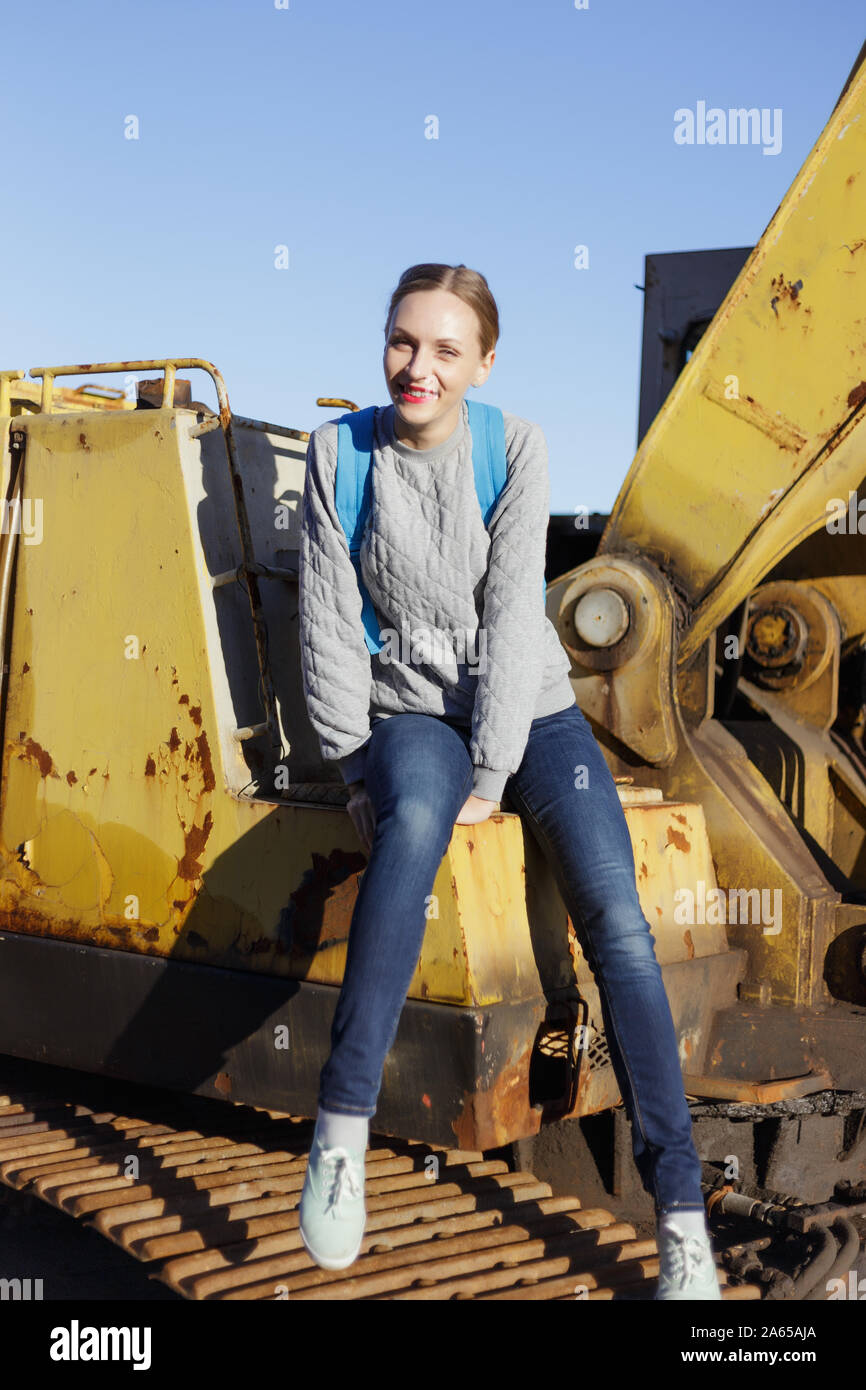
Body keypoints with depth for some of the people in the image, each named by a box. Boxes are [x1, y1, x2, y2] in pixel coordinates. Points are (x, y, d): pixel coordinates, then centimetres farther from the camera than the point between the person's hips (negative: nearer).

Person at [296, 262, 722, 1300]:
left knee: (617, 920, -20)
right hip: (409, 714, 0)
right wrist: (355, 767, -6)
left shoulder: (515, 447, -6)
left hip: (530, 709, 0)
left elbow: (511, 612, -12)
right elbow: (328, 621, -1)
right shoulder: (340, 452, -1)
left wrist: (492, 776, -16)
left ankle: (680, 1215, -15)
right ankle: (341, 1130, -33)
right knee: (411, 827, -37)